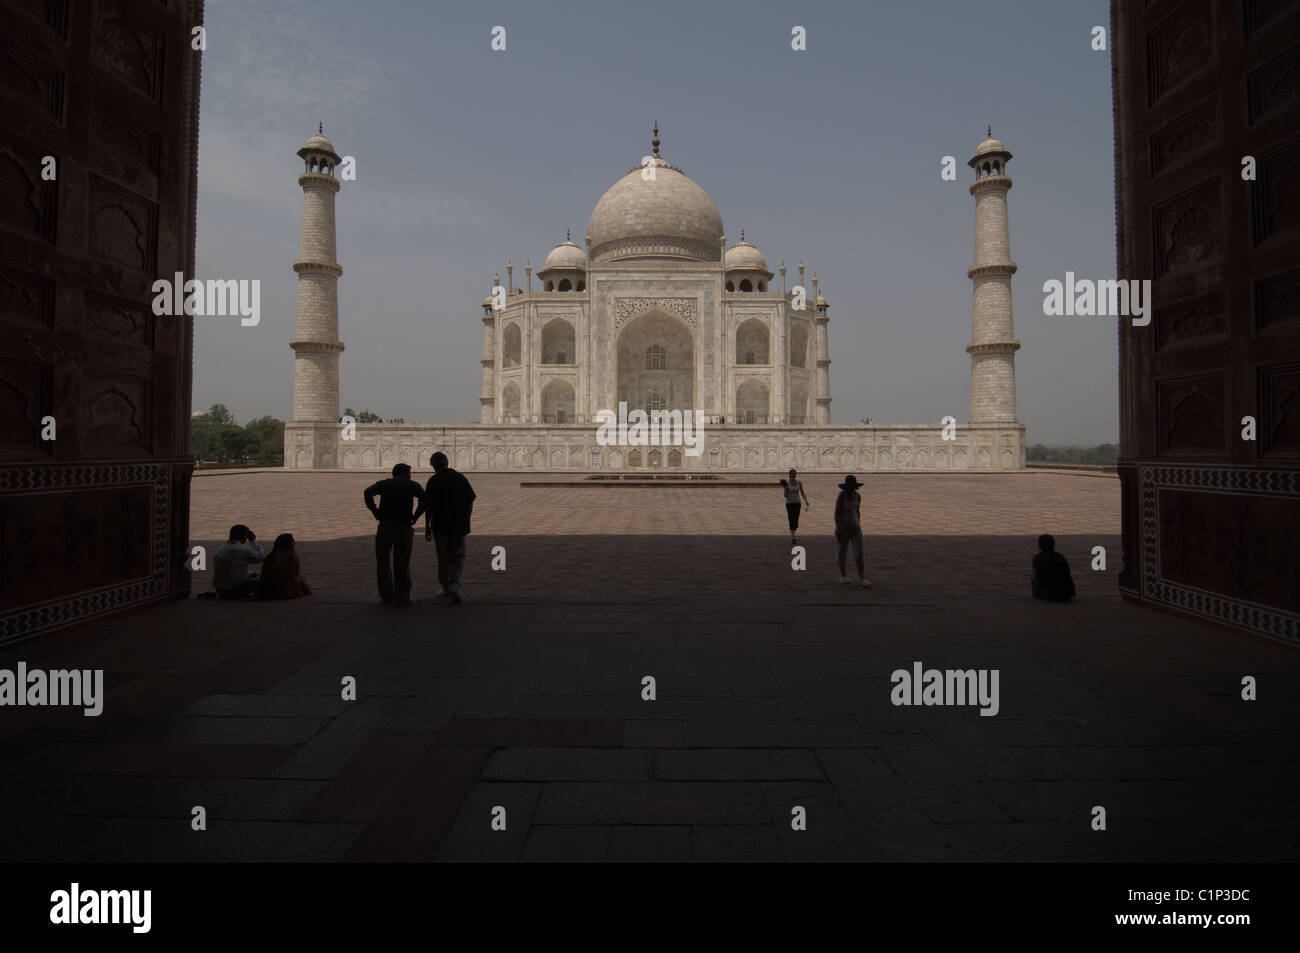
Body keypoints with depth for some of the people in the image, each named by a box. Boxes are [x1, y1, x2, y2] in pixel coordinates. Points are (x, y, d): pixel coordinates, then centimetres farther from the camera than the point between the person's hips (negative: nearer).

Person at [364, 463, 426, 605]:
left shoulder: (384, 483, 14)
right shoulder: (412, 485, 10)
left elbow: (368, 492, -7)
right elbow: (424, 498, -11)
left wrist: (375, 512, -3)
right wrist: (415, 516, -4)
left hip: (385, 526, 1)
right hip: (405, 527, -1)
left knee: (383, 561, 15)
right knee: (402, 564, 9)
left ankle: (387, 594, 11)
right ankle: (402, 597, 7)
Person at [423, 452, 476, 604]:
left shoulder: (433, 480, -6)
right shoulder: (461, 477, 4)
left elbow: (428, 506, -8)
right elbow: (470, 501, 5)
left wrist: (427, 526, -1)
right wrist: (466, 521, 15)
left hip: (440, 526, -2)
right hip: (459, 525, 2)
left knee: (443, 558, 12)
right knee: (457, 557, 9)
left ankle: (446, 588, 21)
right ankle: (454, 585, -12)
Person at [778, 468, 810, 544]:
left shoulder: (799, 483, 3)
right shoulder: (786, 483, -6)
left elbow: (802, 493, 2)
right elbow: (785, 495, -8)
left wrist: (806, 501, -11)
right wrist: (786, 489, -27)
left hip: (797, 503, 3)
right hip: (789, 504, -3)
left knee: (796, 521, 8)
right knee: (791, 520, -15)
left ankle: (792, 536, 25)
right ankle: (793, 537, -23)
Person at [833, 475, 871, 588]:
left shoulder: (858, 495, 4)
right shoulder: (841, 495, -14)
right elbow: (836, 513, -15)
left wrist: (858, 527, 17)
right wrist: (838, 529, -19)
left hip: (855, 527, 5)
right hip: (843, 526, -5)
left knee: (859, 552, -4)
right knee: (842, 551, 9)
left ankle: (861, 579, -2)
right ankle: (843, 575, 27)